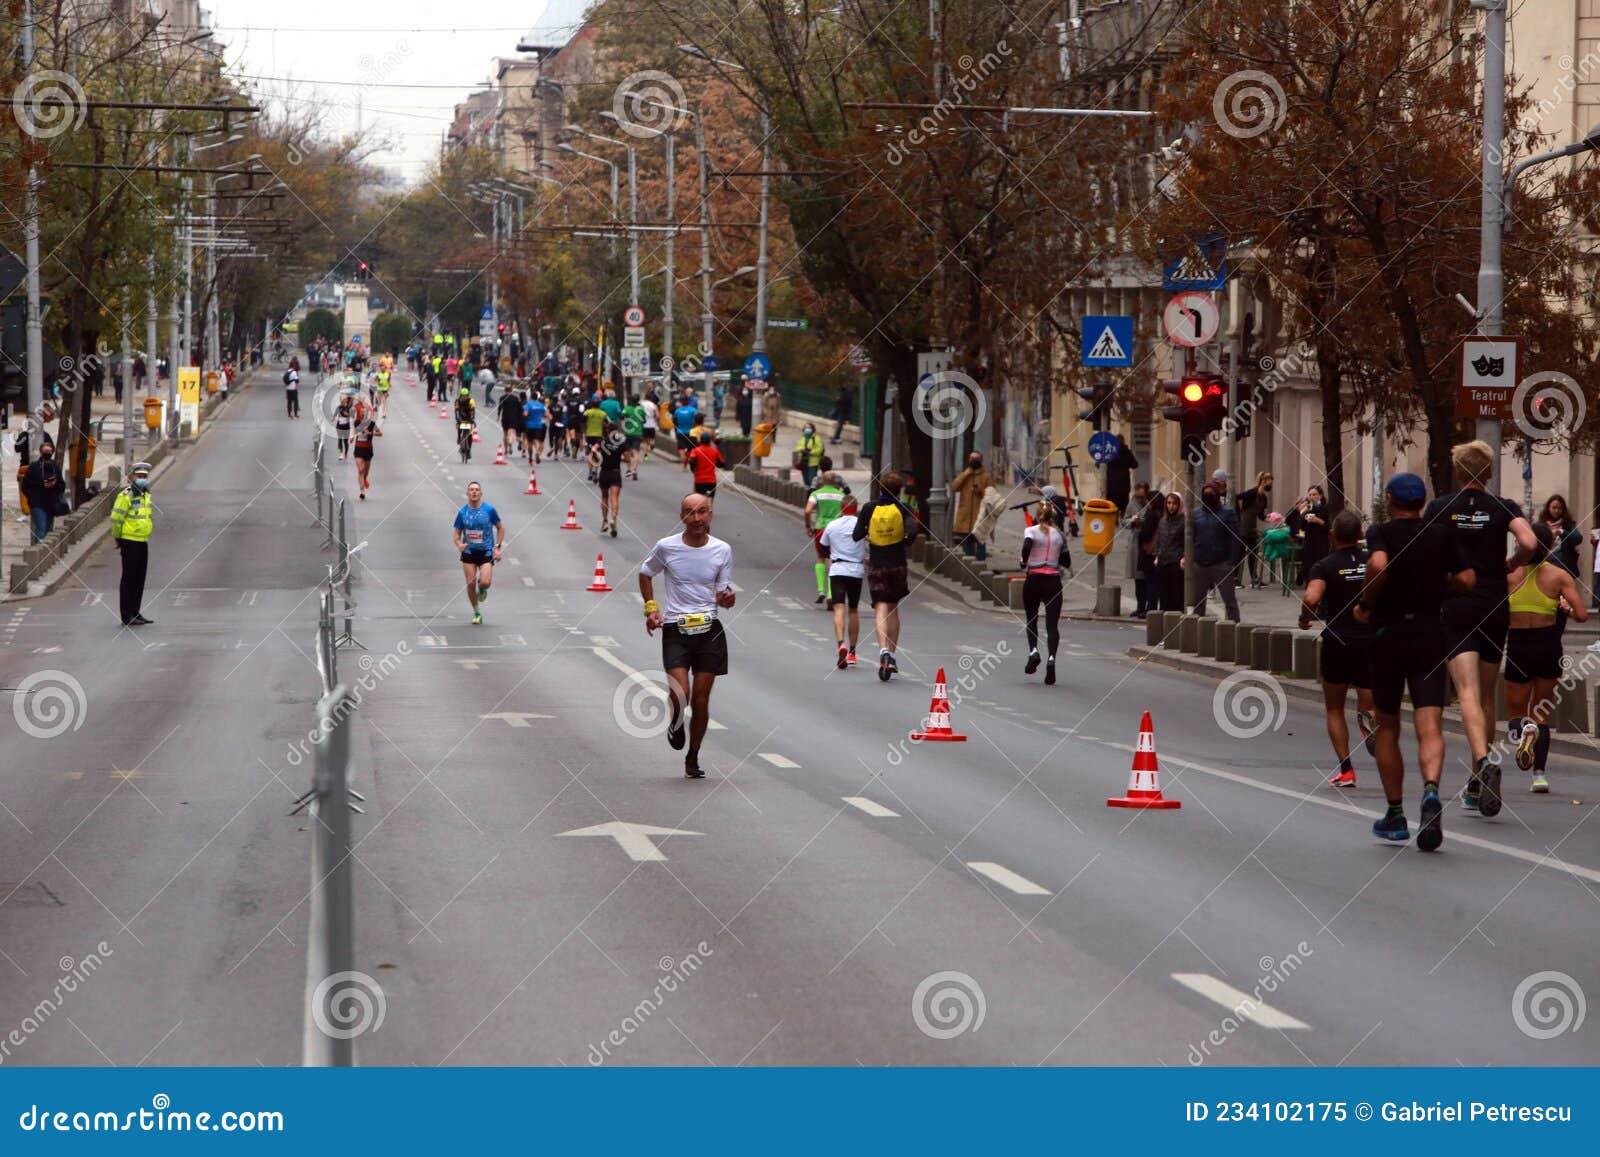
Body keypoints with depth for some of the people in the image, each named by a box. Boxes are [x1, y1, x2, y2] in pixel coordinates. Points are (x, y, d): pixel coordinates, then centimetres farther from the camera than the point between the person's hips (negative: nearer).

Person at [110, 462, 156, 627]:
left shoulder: (146, 495, 14)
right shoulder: (126, 495, -14)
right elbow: (116, 518, -14)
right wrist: (117, 538, -4)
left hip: (143, 543, 8)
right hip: (129, 543, -8)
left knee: (139, 580, 12)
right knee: (129, 579, -5)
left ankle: (136, 613, 20)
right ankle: (127, 617, -3)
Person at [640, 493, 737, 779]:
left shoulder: (722, 550, 2)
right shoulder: (666, 547, -2)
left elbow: (724, 592, 8)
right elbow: (645, 573, 16)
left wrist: (726, 598, -16)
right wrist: (651, 607, 5)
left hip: (709, 629, 1)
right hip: (675, 629, -1)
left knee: (701, 700, 2)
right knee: (679, 694, -17)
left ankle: (693, 758, 19)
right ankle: (676, 722, 19)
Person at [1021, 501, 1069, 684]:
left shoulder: (1031, 531, -1)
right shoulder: (1059, 535, 8)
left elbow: (1027, 546, -21)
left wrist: (1024, 563, -4)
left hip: (1033, 580, -1)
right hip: (1054, 581, 1)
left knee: (1031, 620, 17)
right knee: (1052, 624, -2)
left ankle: (1033, 650, -5)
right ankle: (1051, 657, -21)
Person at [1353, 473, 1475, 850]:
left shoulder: (1381, 532, -4)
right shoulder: (1441, 533, 5)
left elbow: (1379, 564, -25)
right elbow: (1467, 579, 0)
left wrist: (1365, 604, -10)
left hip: (1388, 634, -1)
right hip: (1430, 633, 1)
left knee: (1387, 728, 15)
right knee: (1430, 726, -7)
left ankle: (1395, 815, 19)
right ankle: (1431, 790, -36)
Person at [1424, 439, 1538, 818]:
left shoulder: (1439, 508, 1)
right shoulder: (1503, 507, 1)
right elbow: (1529, 543, -15)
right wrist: (1509, 565, 5)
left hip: (1455, 609, -2)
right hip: (1495, 608, 2)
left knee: (1468, 692, -12)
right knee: (1487, 695, 14)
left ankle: (1484, 761, -38)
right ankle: (1477, 787, 21)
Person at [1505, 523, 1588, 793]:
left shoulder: (1510, 573, -4)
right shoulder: (1559, 575, -4)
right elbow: (1582, 616, -8)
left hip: (1517, 646, 0)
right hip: (1548, 646, 0)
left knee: (1515, 710, 15)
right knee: (1542, 713, 15)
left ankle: (1523, 728, -23)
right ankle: (1539, 774, 5)